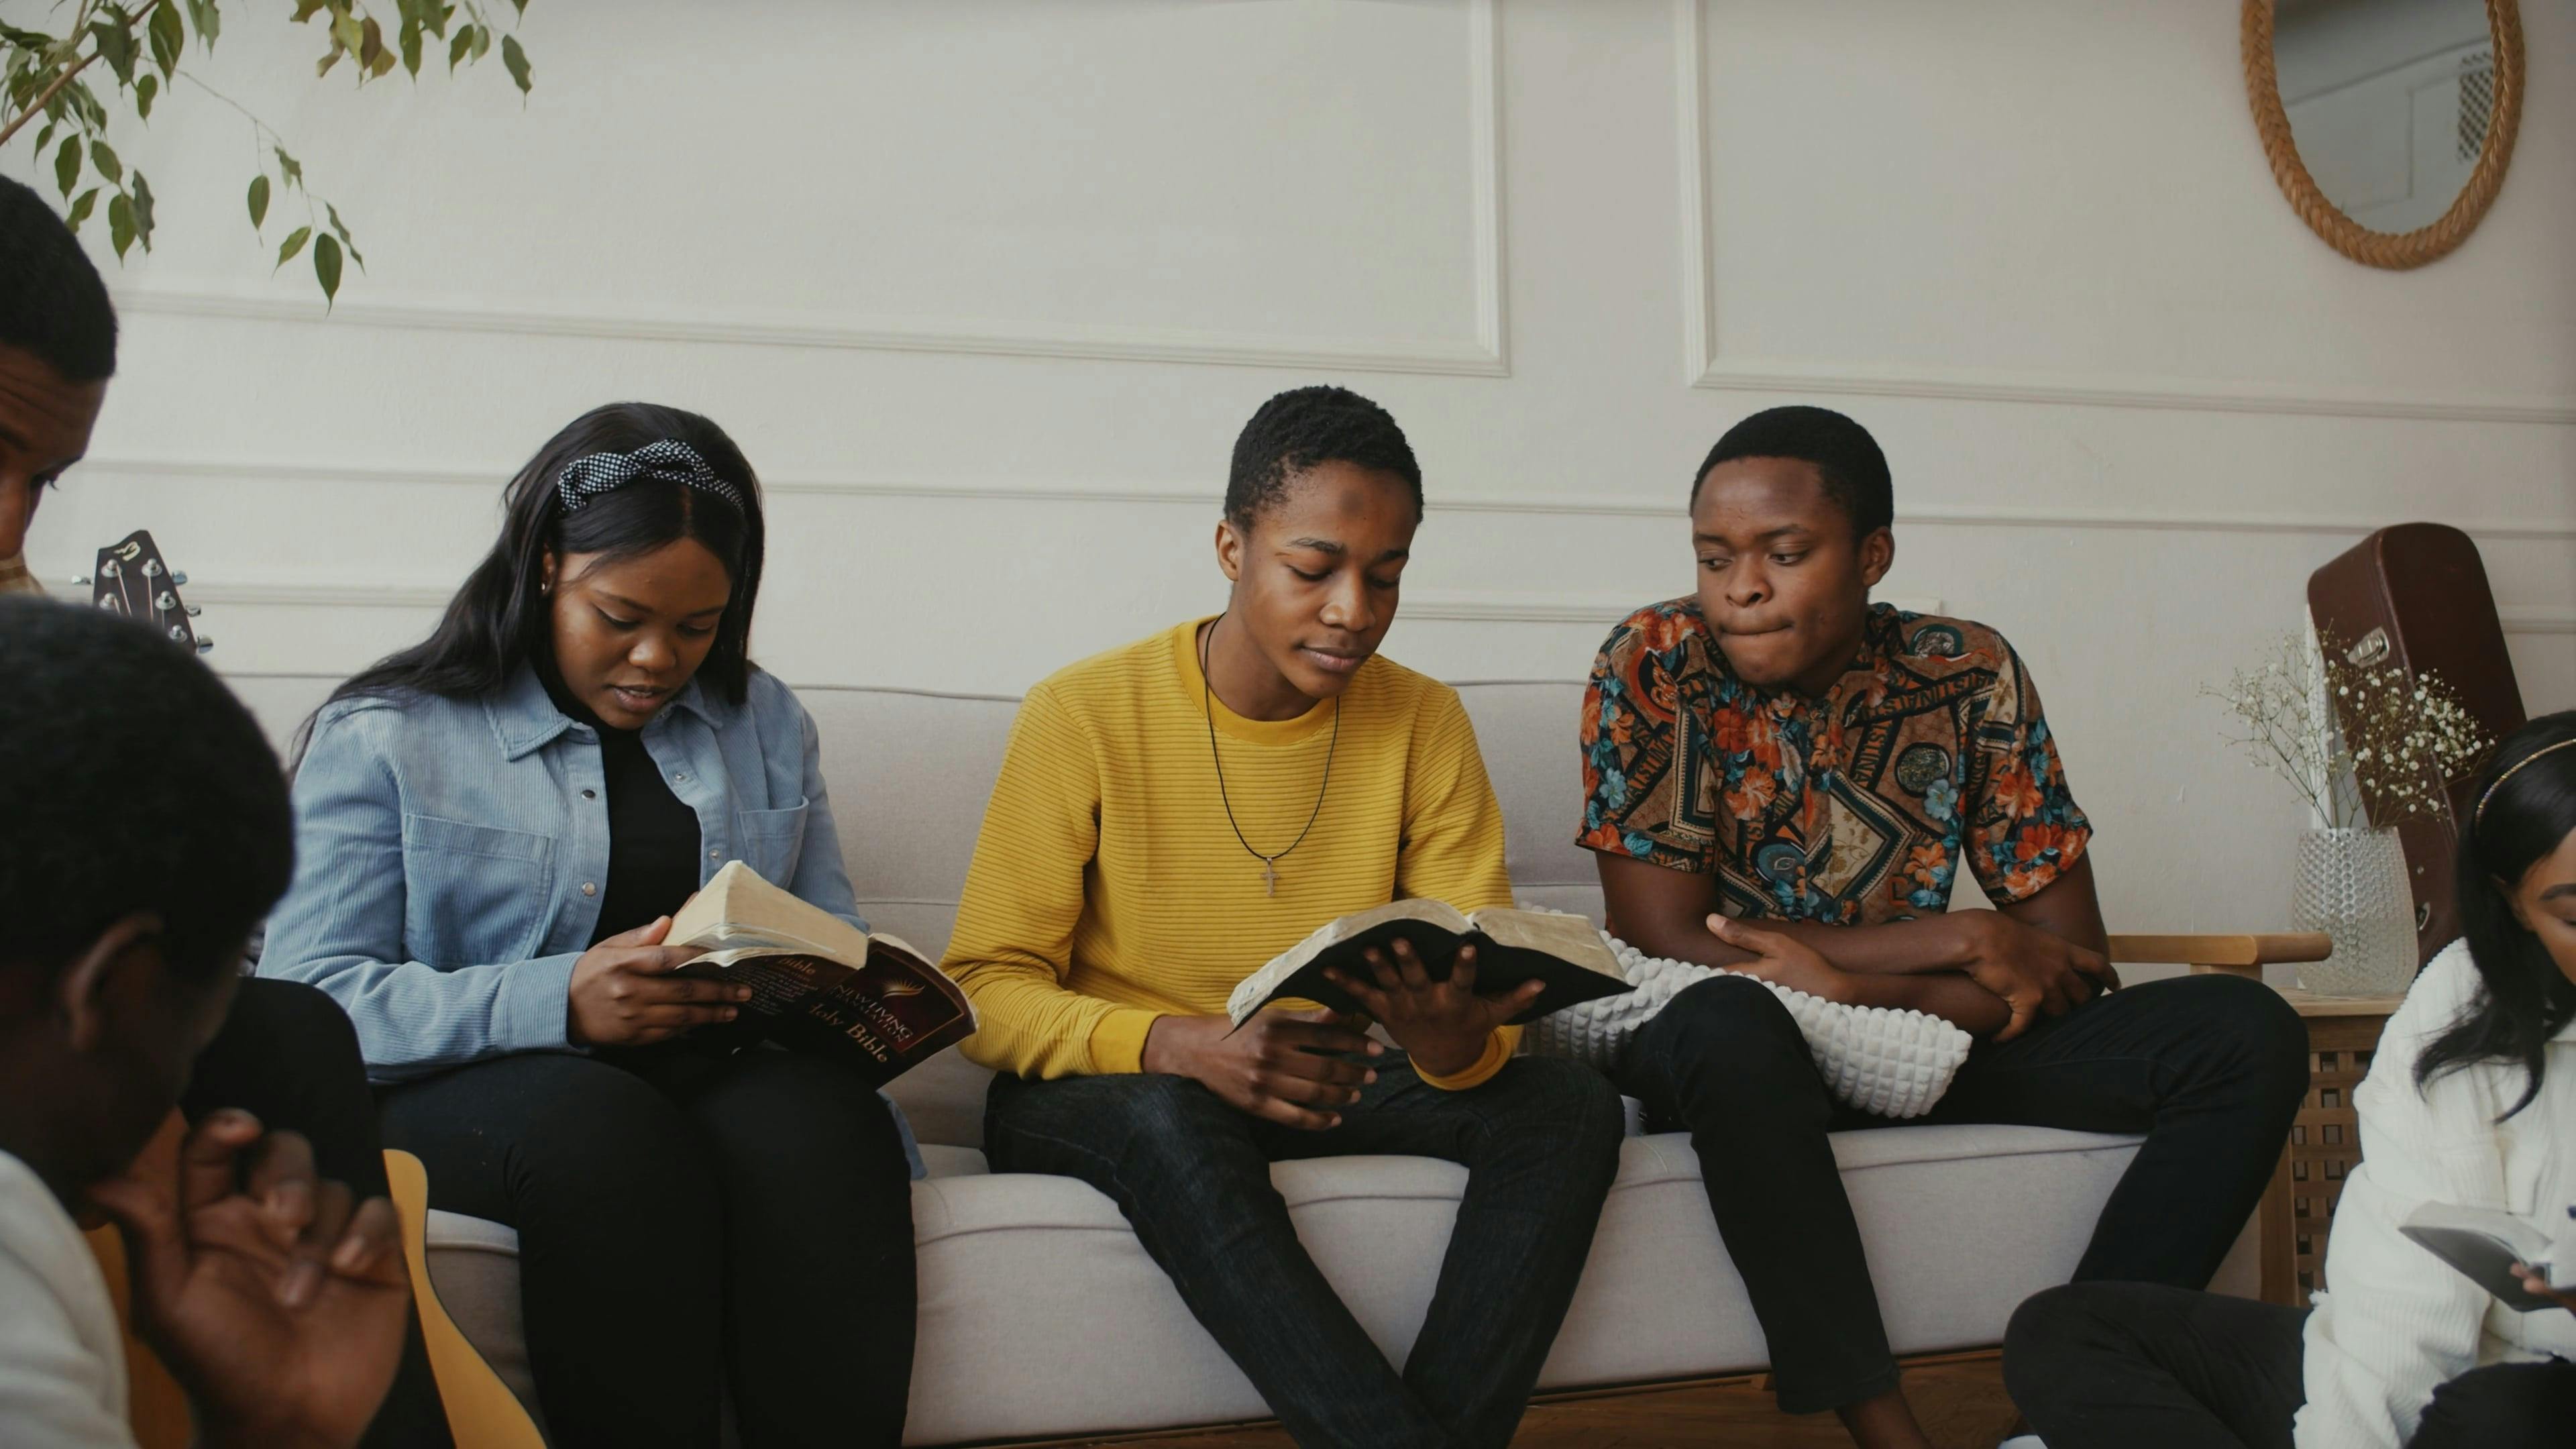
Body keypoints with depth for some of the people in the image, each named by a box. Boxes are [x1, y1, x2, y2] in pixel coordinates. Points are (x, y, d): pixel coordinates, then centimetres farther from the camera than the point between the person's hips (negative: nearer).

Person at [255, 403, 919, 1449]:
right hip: (464, 1096, -3)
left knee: (822, 1117, -32)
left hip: (725, 1079, 3)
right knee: (609, 1132, -37)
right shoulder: (384, 735, 6)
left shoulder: (767, 725, 20)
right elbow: (308, 998, -5)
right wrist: (561, 1001, -19)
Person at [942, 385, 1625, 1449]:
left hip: (1321, 1084, 4)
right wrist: (1179, 1044, -31)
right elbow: (985, 990, -12)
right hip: (1098, 1091, -3)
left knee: (1569, 1107, -21)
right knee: (1174, 1120, -38)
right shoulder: (1083, 716, -11)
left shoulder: (1425, 723, -1)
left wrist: (1453, 1037, -30)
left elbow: (1485, 986, -3)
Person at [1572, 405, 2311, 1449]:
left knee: (2245, 1036, -14)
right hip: (1715, 1051, -3)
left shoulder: (1971, 677, -5)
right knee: (1727, 1023, -40)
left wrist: (1841, 979, -23)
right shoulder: (1654, 667, -12)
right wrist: (1960, 946, -18)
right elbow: (1664, 944, -18)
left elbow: (2073, 958, -6)